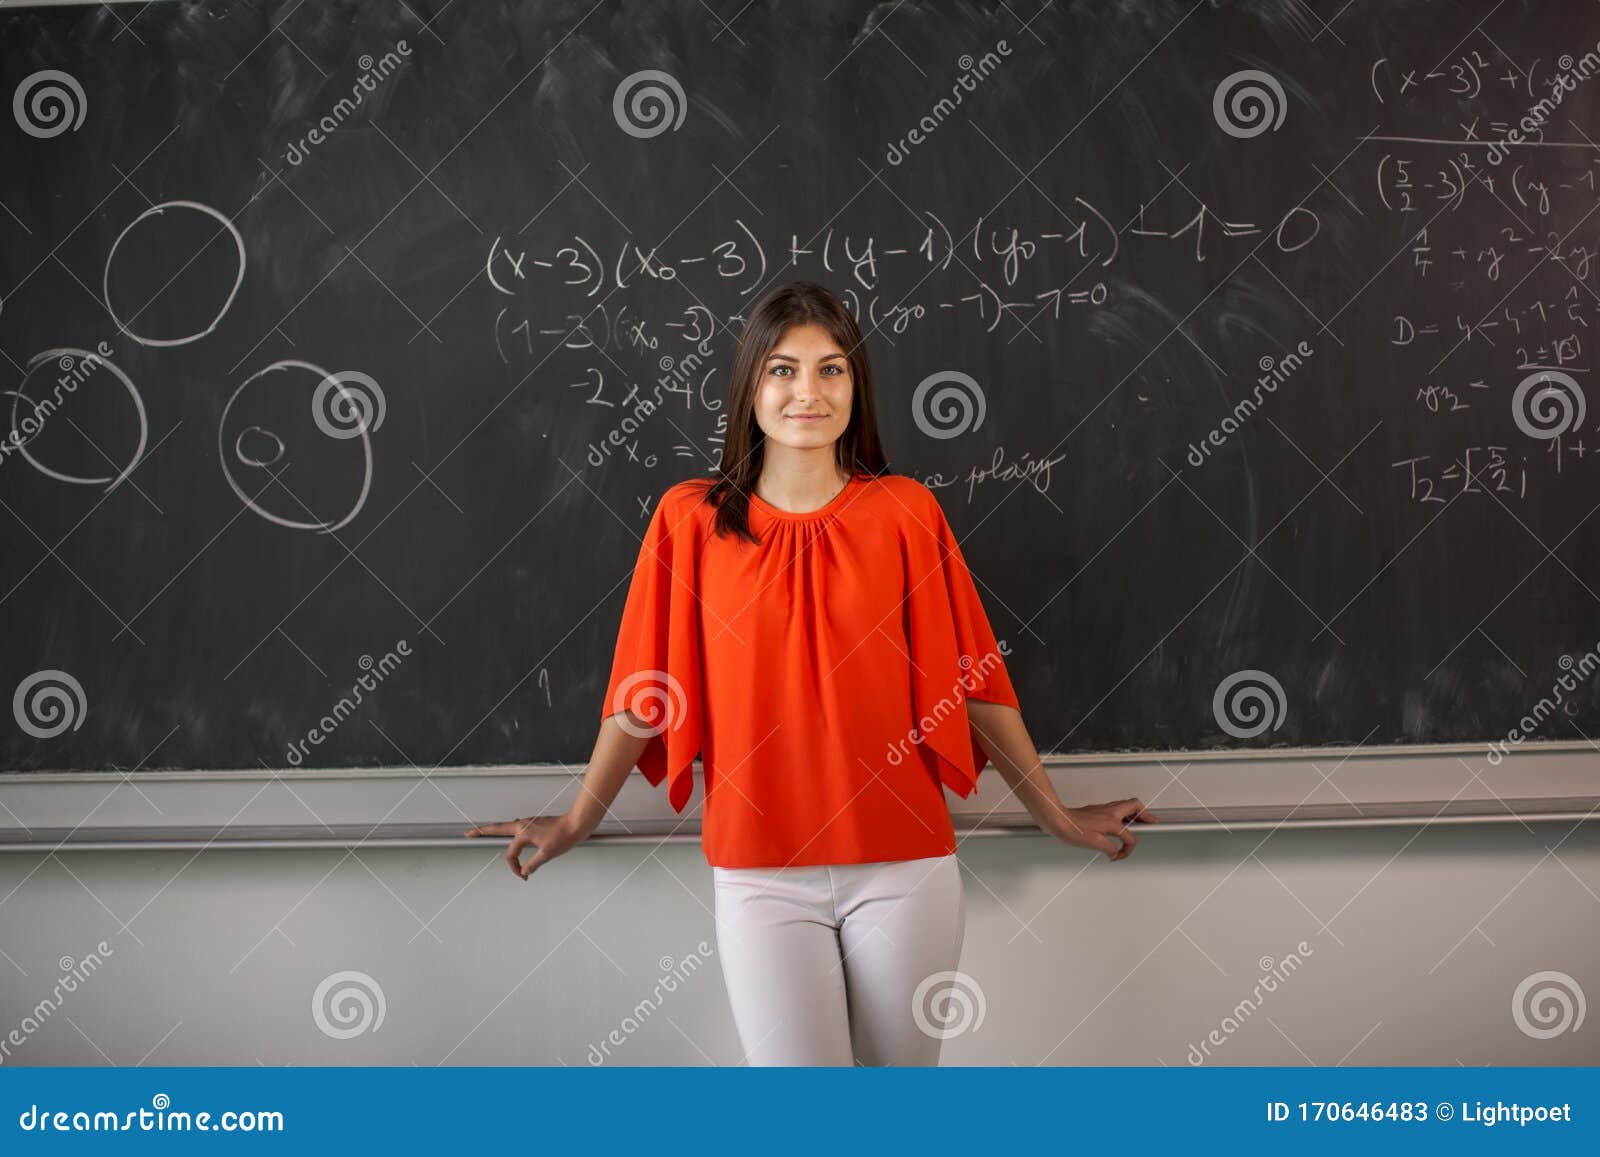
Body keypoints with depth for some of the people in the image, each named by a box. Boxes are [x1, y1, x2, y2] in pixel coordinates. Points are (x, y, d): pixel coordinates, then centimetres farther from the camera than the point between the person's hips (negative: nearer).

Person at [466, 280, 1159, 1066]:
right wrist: (576, 824, 13)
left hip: (903, 864, 1)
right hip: (760, 873, 0)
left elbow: (973, 682, 6)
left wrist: (1056, 817, 10)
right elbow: (644, 693, 8)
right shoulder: (691, 519, 1)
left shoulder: (905, 513, 1)